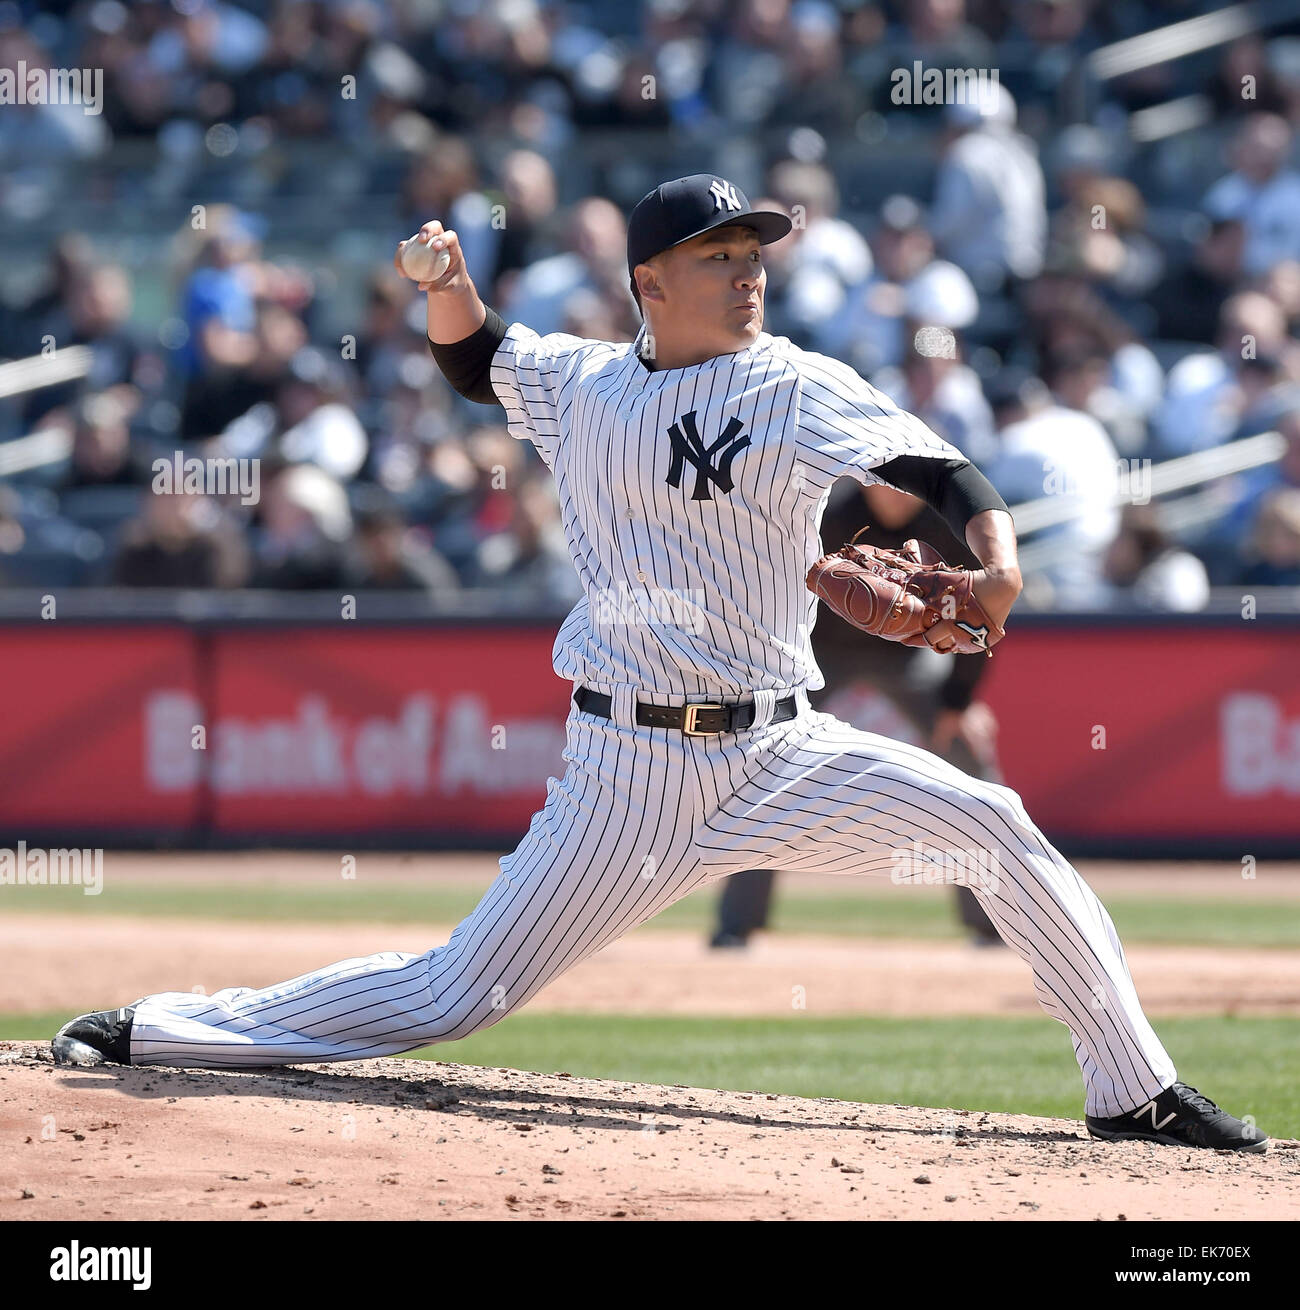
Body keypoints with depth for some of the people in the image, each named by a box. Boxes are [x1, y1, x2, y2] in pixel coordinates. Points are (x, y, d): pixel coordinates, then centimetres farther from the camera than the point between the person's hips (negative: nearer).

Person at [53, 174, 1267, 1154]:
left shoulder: (798, 390, -1)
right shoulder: (581, 386, 6)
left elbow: (940, 474, -13)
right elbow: (473, 354, 26)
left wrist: (996, 563, -33)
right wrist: (447, 279, 4)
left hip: (779, 751, 1)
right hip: (628, 769, -1)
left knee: (991, 823, -16)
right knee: (452, 998, -4)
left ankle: (1134, 1090, -5)